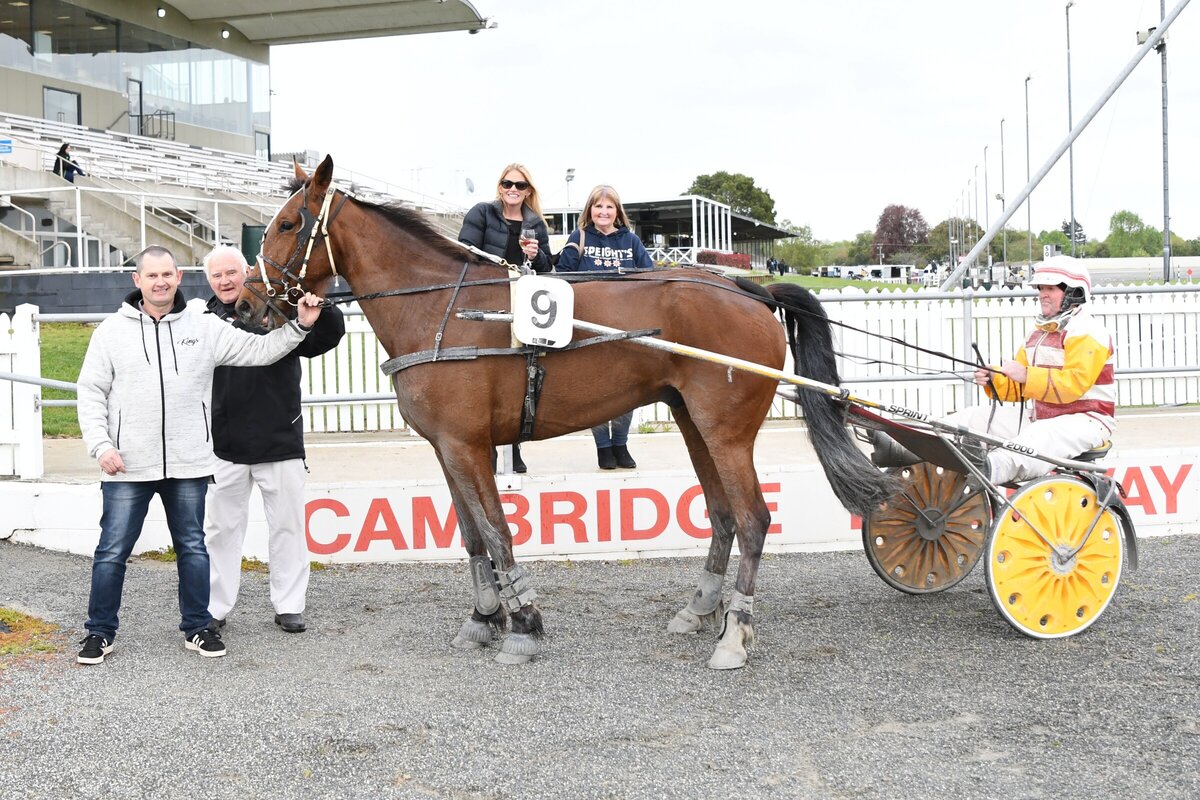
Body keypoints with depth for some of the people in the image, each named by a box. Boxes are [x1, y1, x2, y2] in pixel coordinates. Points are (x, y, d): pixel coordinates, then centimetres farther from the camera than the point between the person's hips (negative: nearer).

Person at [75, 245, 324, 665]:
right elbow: (91, 392, 2)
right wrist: (101, 444, -8)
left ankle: (198, 628, 23)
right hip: (127, 466, -1)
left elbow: (258, 350, 5)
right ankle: (100, 632, 18)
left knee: (193, 548, 11)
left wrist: (299, 326, -8)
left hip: (187, 465, 1)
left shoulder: (205, 327, 3)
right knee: (112, 551, 5)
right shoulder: (112, 330, 1)